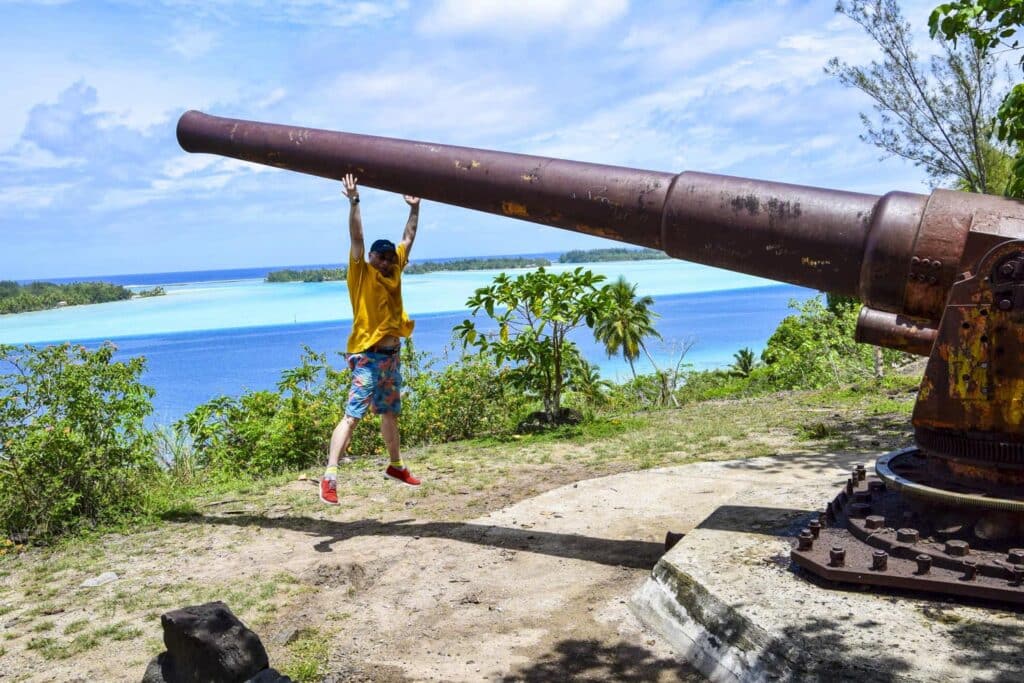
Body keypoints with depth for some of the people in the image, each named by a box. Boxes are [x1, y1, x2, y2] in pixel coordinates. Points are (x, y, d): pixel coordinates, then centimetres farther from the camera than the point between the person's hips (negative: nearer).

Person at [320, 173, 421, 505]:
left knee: (390, 414, 20)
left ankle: (395, 466, 35)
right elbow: (357, 237, -16)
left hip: (391, 355, 7)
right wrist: (354, 202, -24)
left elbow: (408, 238, 20)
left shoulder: (394, 271, 10)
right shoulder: (361, 273, -6)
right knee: (352, 415, -14)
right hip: (367, 355, -7)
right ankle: (330, 475, -15)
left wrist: (415, 208, 21)